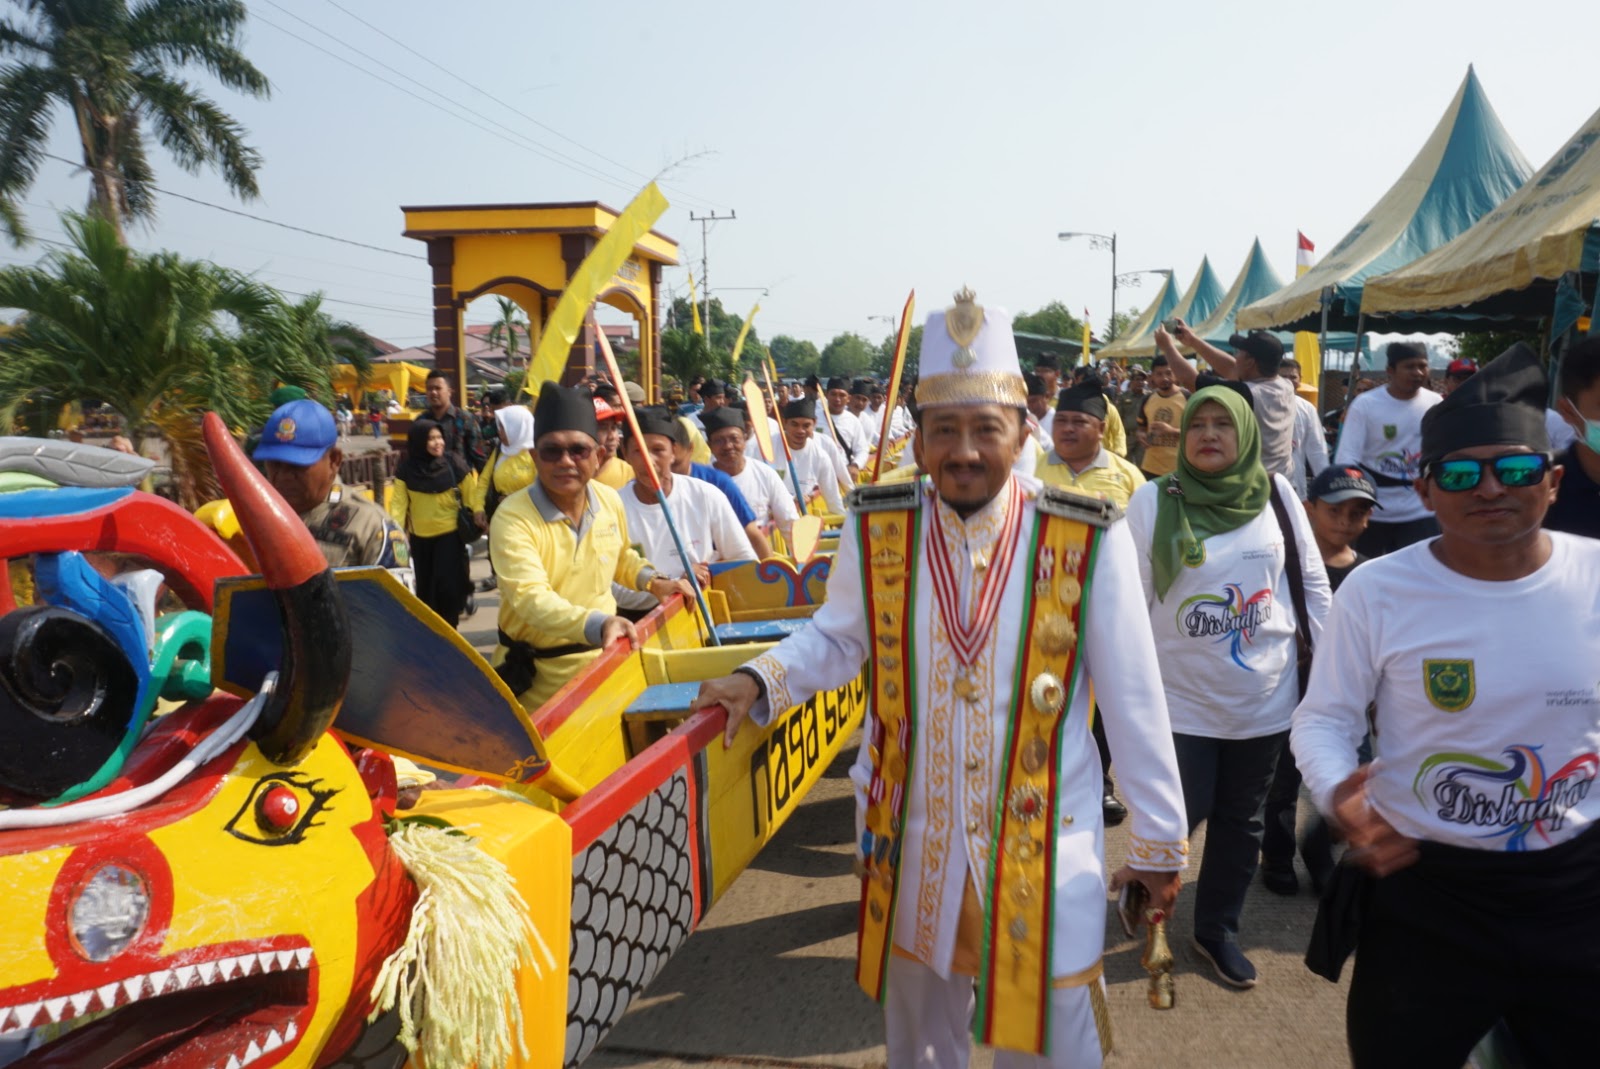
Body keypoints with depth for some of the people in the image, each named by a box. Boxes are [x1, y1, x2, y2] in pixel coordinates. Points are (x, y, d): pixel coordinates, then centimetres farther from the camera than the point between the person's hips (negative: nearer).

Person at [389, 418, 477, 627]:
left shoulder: (454, 464, -12)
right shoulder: (406, 468, -7)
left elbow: (470, 496, -6)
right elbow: (399, 501, -8)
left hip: (450, 534, -2)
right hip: (419, 536, 2)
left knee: (449, 583, -6)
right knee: (424, 584, 13)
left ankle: (448, 626, 12)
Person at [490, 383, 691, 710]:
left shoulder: (610, 500, -3)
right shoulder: (512, 517, -22)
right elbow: (531, 598, -34)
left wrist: (653, 582, -2)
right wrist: (597, 624, -48)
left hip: (602, 658, 5)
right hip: (538, 674, -5)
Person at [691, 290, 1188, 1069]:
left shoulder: (1087, 539, -15)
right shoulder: (876, 528, -9)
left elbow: (1133, 699, -8)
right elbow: (836, 639, 7)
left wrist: (1158, 841, -2)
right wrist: (760, 680, -12)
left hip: (1044, 849, -2)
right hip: (908, 839, 3)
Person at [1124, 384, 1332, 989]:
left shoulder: (1275, 494, -2)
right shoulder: (1154, 500, -8)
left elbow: (1311, 581, 5)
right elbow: (1131, 597, -4)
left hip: (1264, 694, 3)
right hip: (1181, 695, -3)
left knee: (1241, 820, 16)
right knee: (1180, 817, 2)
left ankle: (1218, 929, 36)